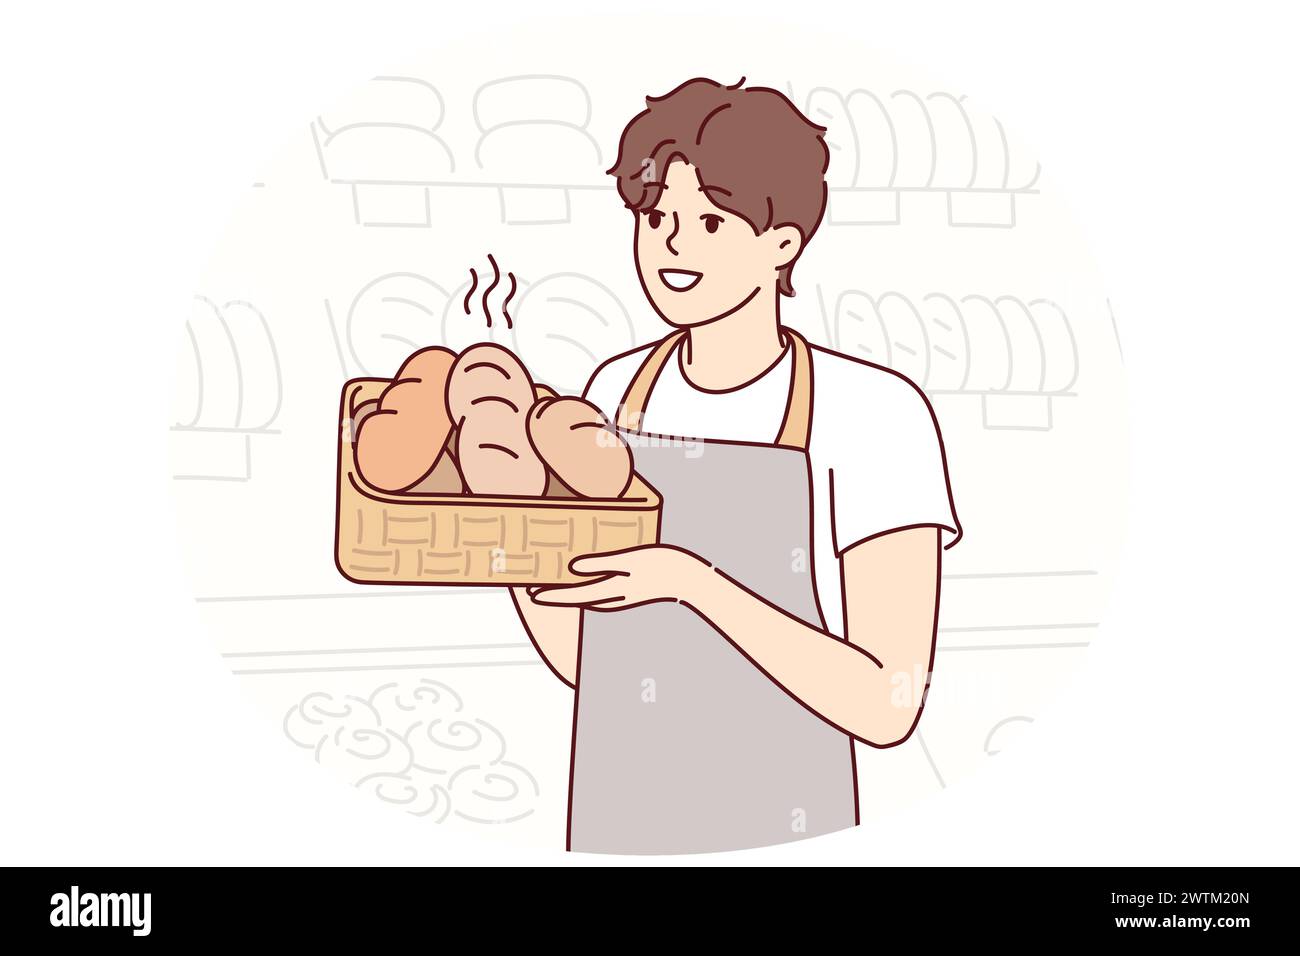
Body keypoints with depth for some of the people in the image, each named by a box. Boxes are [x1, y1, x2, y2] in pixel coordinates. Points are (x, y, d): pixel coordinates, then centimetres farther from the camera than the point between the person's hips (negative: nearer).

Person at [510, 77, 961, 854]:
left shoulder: (874, 416, -14)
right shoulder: (618, 392, 0)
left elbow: (887, 707, -18)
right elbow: (586, 662, 5)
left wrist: (690, 580, -26)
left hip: (782, 842, -4)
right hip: (613, 825, 4)